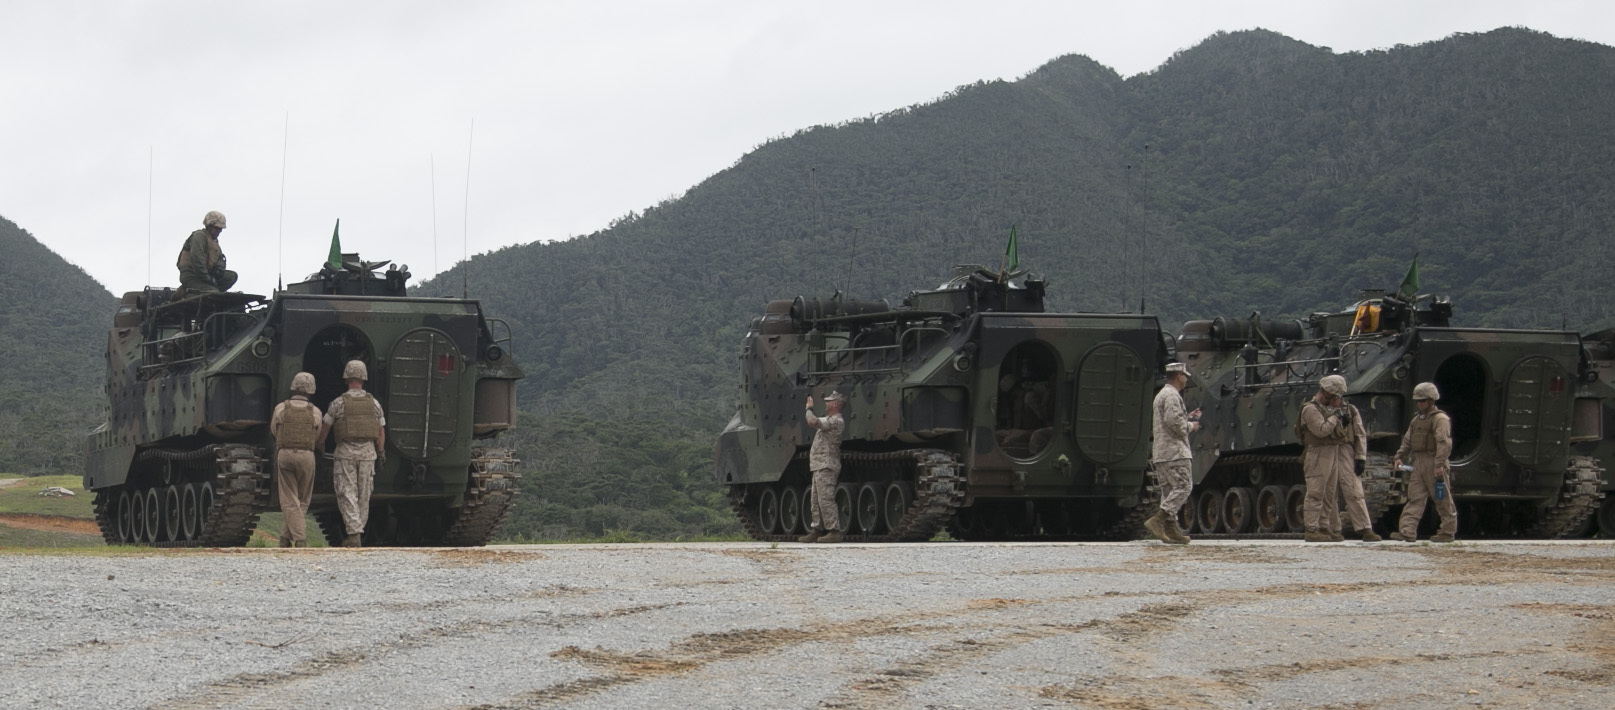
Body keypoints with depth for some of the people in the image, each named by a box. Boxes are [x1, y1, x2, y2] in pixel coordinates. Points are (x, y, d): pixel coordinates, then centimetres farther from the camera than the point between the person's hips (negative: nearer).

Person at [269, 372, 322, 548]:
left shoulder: (281, 408, 0)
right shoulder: (315, 412, 0)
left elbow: (274, 432, 14)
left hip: (284, 454, 0)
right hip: (306, 455, 0)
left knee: (290, 502, 1)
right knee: (302, 500, 14)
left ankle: (299, 539, -11)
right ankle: (287, 536, 14)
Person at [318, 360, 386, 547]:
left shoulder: (339, 403, -5)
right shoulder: (374, 403, 3)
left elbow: (324, 428, 5)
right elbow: (381, 434, 5)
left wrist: (320, 446, 25)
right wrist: (380, 454, 19)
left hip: (345, 454, -3)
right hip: (368, 454, 3)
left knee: (347, 495, -4)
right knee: (363, 496, 11)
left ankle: (354, 533, -18)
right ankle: (356, 533, 17)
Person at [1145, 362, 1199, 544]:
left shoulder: (1161, 394, 23)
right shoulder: (1171, 395, -10)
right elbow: (1173, 422, -21)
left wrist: (1186, 418, 21)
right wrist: (1190, 426, -6)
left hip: (1161, 454, 11)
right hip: (1174, 451, -11)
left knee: (1169, 490, 8)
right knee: (1183, 486, -12)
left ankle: (1170, 529, 5)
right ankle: (1158, 520, -21)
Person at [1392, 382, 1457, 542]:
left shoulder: (1440, 419, -8)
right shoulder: (1416, 419, 19)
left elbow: (1444, 443, -18)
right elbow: (1407, 441, 23)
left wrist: (1439, 464, -25)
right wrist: (1400, 457, 9)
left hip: (1433, 462, -8)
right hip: (1418, 462, 8)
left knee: (1443, 499, 2)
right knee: (1414, 499, -1)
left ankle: (1447, 531, 9)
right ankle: (1407, 532, -7)